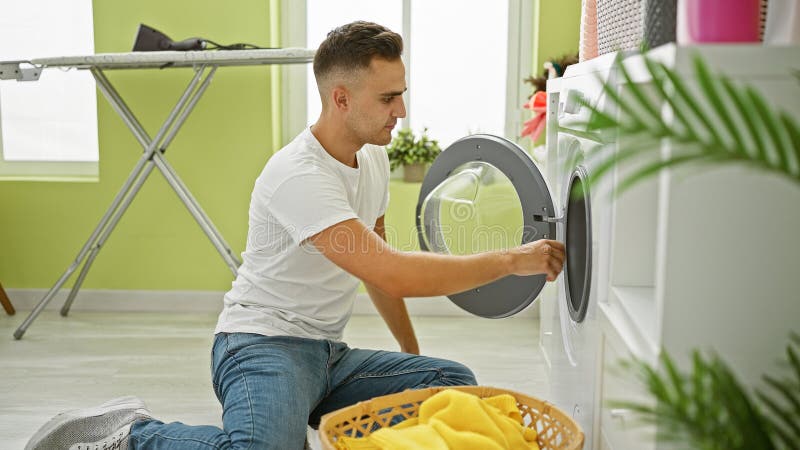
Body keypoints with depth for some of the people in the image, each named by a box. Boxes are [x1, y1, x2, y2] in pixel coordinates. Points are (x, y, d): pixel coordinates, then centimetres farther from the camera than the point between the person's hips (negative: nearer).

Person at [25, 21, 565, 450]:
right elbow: (395, 275, -30)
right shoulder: (298, 175, -22)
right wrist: (511, 260, -21)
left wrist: (412, 353, 21)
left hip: (331, 355, 8)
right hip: (263, 343, -8)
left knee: (455, 381, -9)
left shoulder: (374, 158, 7)